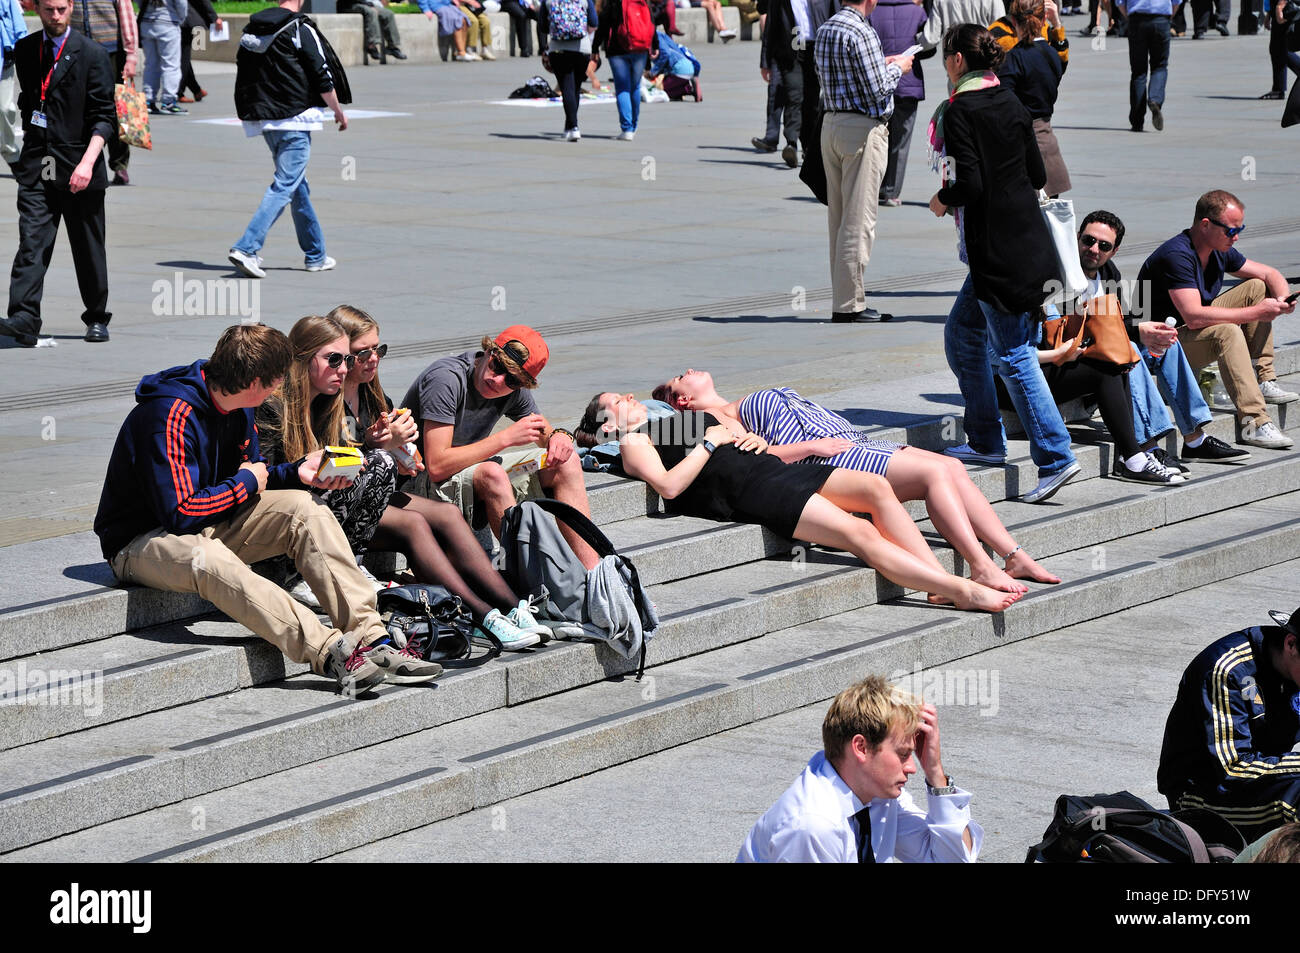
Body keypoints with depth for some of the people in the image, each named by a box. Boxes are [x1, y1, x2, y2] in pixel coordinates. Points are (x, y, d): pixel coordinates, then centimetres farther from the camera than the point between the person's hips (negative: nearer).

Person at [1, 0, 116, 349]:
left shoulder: (92, 55, -3)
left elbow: (104, 118, -7)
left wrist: (87, 162, -18)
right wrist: (31, 145, 15)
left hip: (78, 168, -2)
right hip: (35, 165, 2)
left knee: (88, 248, 8)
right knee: (31, 242, -11)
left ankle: (97, 318, 24)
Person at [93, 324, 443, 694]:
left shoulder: (238, 408, 2)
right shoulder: (170, 416, -27)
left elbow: (252, 479, 15)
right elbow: (180, 512, -30)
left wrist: (297, 473, -4)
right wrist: (245, 482, -16)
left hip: (210, 524, 9)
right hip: (141, 539, -8)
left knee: (303, 509, -13)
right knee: (207, 557, -41)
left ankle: (371, 640, -24)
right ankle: (332, 653, -48)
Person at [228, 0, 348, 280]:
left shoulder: (251, 29, 10)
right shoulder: (300, 30, -11)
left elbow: (243, 77, 14)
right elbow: (323, 79, -8)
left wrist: (253, 114, 24)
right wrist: (339, 112, 6)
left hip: (264, 119, 8)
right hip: (294, 120, -8)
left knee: (298, 185, 17)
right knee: (285, 186, -8)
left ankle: (316, 255, 25)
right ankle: (246, 248, -20)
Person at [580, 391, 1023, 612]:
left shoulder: (680, 420, 32)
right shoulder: (634, 442, 8)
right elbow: (669, 485, -10)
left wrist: (750, 438, 9)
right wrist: (710, 441, -3)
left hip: (771, 467, 8)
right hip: (749, 493, -8)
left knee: (876, 487, -13)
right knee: (860, 533, -22)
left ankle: (940, 579, -17)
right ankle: (961, 591, -25)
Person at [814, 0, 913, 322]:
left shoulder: (825, 30, 12)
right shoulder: (861, 32, -16)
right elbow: (877, 89, -17)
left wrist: (881, 65, 19)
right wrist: (897, 68, 2)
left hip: (831, 125, 9)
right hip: (863, 130, -9)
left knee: (838, 218, 11)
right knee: (858, 221, -5)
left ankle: (843, 297, 15)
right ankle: (849, 305, -4)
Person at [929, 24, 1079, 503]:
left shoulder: (959, 112, -13)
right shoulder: (1010, 103, 10)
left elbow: (970, 185, -20)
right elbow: (1038, 174, 12)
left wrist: (943, 200, -1)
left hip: (996, 248, -9)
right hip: (1027, 237, 9)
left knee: (1012, 355, -6)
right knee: (961, 333, 20)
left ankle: (1055, 457, -9)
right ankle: (985, 441, 25)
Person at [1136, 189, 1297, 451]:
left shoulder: (1220, 251, 2)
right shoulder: (1177, 255, -26)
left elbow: (1270, 274, 13)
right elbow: (1194, 317, -36)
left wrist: (1283, 297, -11)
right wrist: (1255, 313, -30)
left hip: (1199, 330, 9)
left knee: (1257, 287, 3)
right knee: (1228, 332, -35)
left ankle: (1263, 381, -2)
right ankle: (1254, 424, -40)